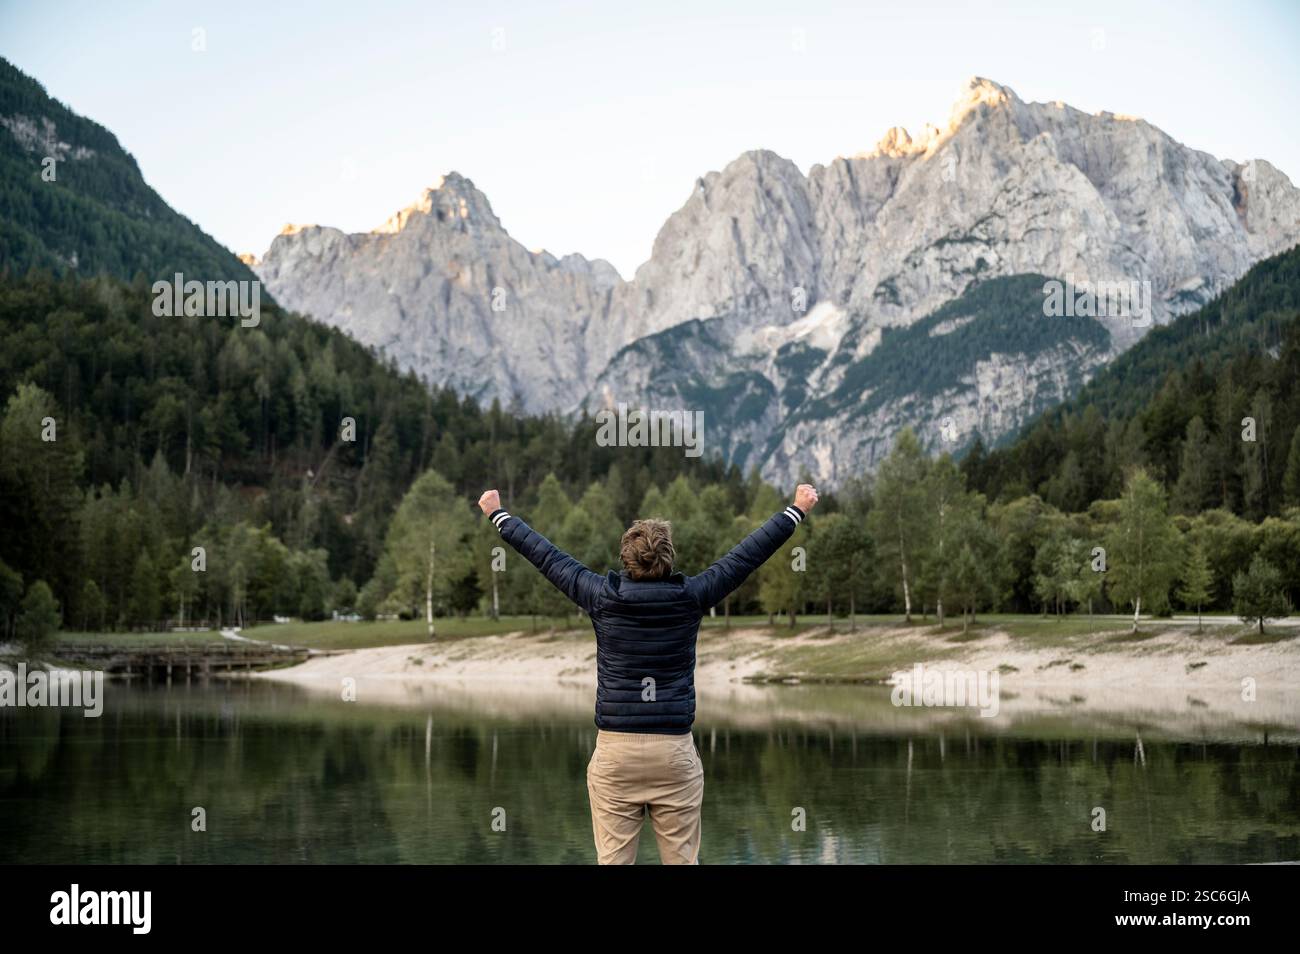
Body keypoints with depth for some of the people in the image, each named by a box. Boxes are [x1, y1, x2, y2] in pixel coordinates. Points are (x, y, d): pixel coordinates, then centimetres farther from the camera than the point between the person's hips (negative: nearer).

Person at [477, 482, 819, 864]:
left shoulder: (603, 597, -4)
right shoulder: (690, 597, -4)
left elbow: (546, 556, 8)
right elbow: (748, 554, 6)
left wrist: (499, 514, 21)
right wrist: (797, 510, 17)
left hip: (614, 751, 0)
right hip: (675, 751, 0)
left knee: (613, 861, 2)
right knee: (682, 861, 5)